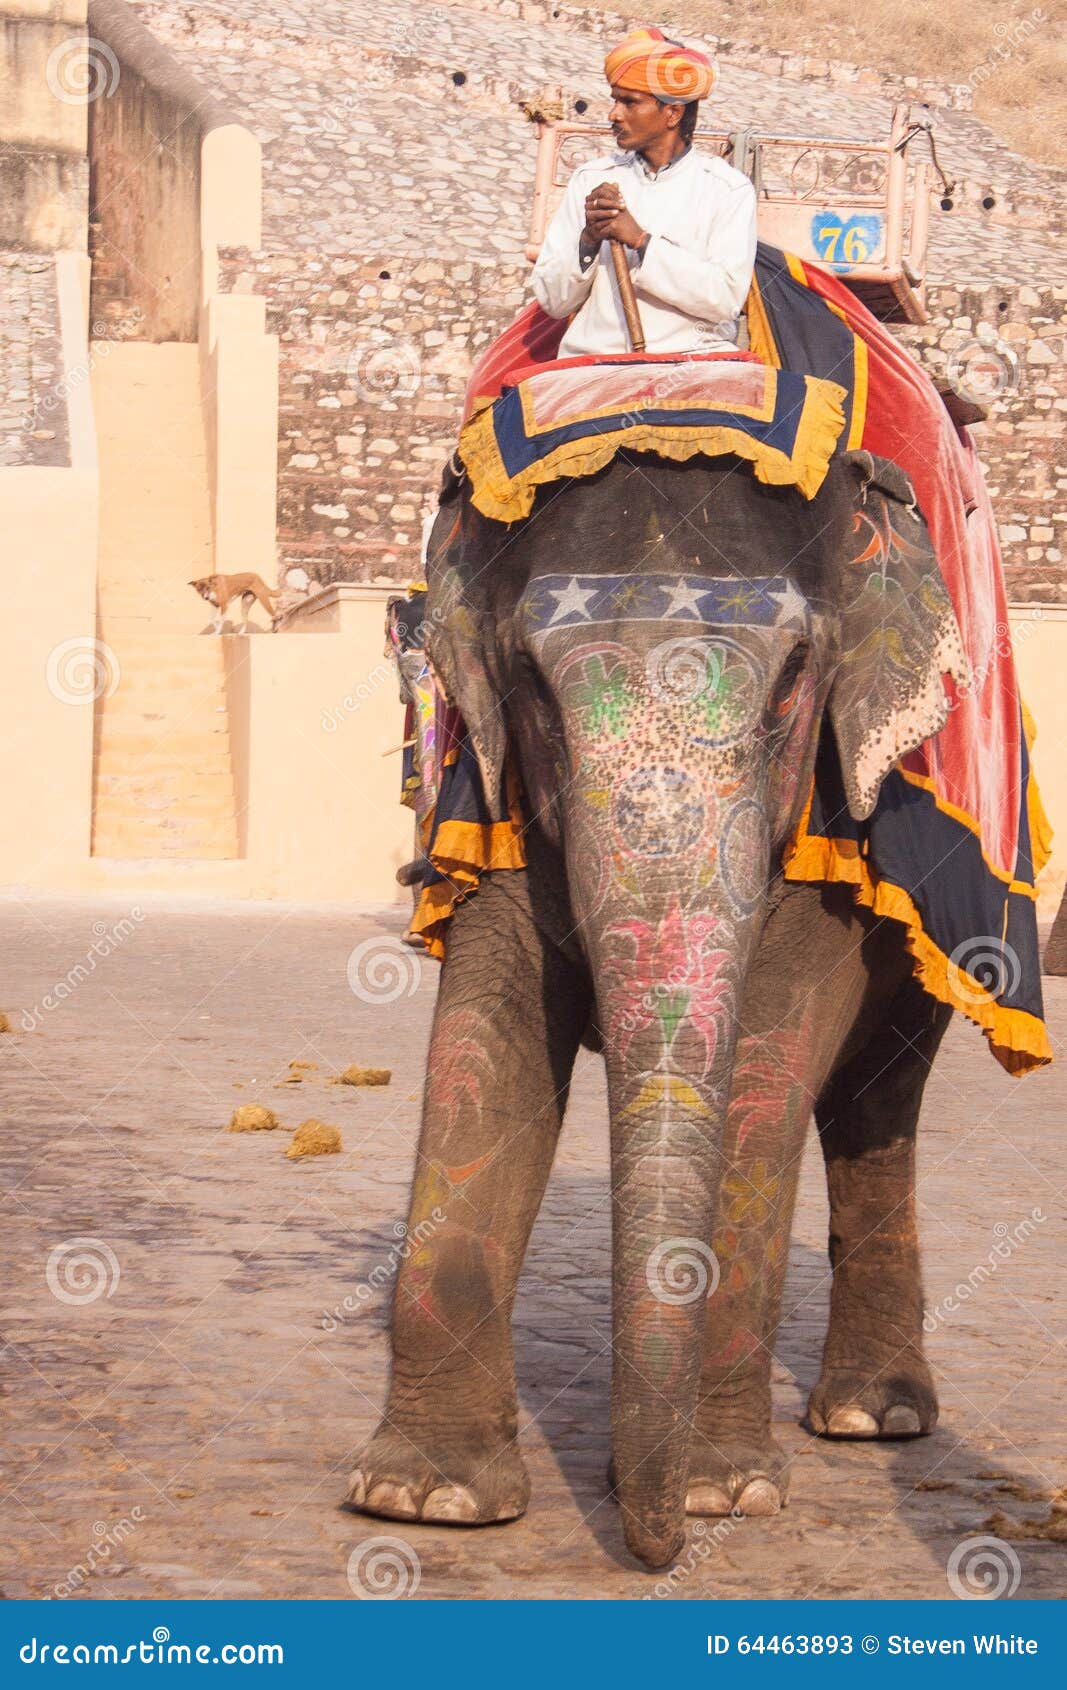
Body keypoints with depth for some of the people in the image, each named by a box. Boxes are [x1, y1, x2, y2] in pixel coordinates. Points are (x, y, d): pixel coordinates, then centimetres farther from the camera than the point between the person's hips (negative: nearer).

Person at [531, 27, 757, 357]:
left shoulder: (727, 189, 4)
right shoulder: (591, 179, 12)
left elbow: (726, 299, -10)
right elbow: (552, 301, 8)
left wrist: (640, 240, -12)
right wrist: (589, 239, -9)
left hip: (690, 357, -2)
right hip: (594, 359, 2)